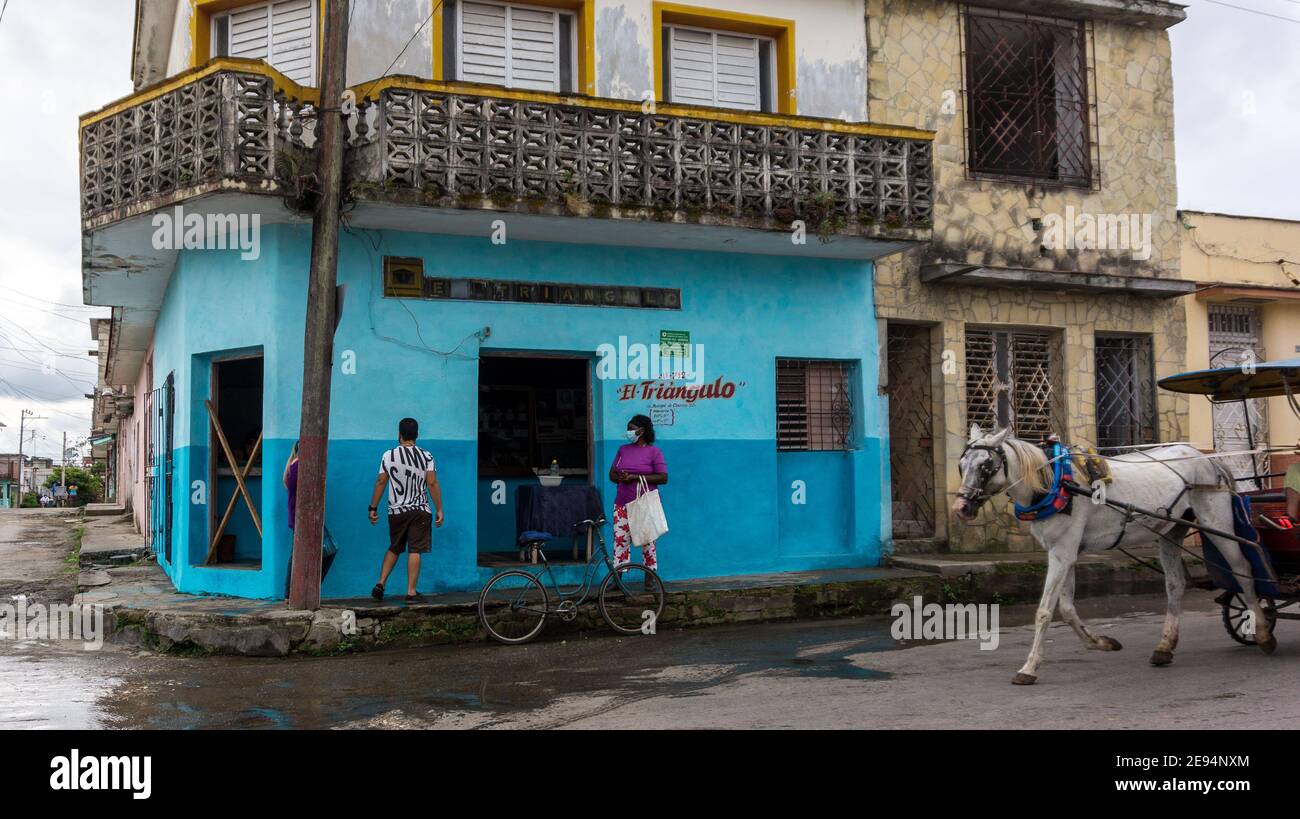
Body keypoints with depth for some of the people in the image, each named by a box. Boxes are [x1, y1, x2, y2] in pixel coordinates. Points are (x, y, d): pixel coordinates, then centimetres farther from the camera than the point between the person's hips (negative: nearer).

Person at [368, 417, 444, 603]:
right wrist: (439, 510, -3)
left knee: (394, 548, 19)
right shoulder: (426, 456, -3)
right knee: (414, 551, -2)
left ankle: (380, 584, 11)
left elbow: (380, 482, 2)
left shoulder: (388, 456, 1)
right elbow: (432, 484, -7)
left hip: (396, 511, 2)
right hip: (420, 510, -2)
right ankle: (411, 592, -3)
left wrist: (373, 508, 9)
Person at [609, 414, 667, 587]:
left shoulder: (654, 452, -2)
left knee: (648, 541, 2)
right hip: (623, 504, 4)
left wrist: (635, 477, -16)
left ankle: (649, 578, 12)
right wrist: (621, 478, -9)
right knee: (620, 539, 0)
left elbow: (663, 477, -10)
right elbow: (612, 474, 16)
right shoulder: (623, 449, 13)